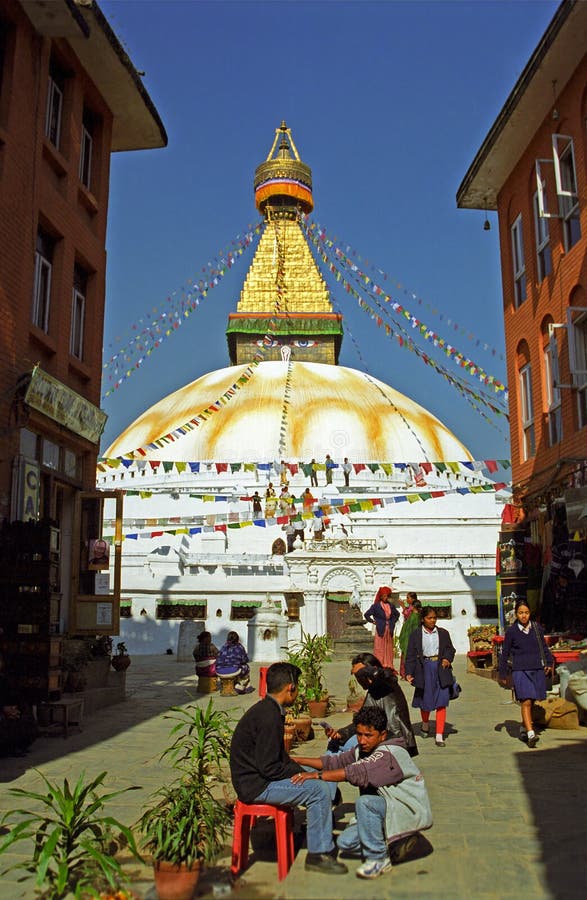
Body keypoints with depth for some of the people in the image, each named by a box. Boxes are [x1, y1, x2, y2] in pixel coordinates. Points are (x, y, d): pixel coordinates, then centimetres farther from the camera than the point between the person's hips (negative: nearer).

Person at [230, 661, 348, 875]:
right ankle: (318, 854, -5)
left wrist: (301, 770, 4)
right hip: (255, 786, -11)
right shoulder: (269, 717, -24)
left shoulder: (267, 709, 8)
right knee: (319, 790, -17)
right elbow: (268, 767, -25)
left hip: (259, 776, 11)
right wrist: (300, 773, -13)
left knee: (320, 780, 15)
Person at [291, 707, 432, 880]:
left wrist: (316, 775, -35)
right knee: (345, 843, -4)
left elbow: (358, 773, -37)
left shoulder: (390, 754, -24)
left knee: (364, 802, -30)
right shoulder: (362, 751, 3)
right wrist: (297, 760, 1)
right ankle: (397, 842, 12)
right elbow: (335, 762, 8)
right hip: (386, 812, 9)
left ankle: (378, 859, -14)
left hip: (410, 813, -9)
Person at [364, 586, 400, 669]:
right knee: (379, 649, -3)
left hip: (389, 630, 5)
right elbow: (366, 614, -5)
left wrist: (393, 622, 13)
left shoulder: (391, 605, 7)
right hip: (380, 630, -5)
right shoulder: (376, 606, -6)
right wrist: (373, 622, -4)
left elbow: (397, 614, 24)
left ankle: (388, 666, 13)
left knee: (389, 649, 7)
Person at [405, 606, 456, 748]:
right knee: (425, 701, 12)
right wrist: (408, 673, -9)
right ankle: (425, 724, 42)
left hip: (441, 670, 1)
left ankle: (439, 736, -1)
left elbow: (450, 649, 13)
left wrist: (447, 659, -9)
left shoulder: (443, 633, 6)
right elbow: (410, 655, 0)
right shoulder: (415, 635, 1)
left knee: (441, 703, -5)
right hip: (424, 670, -1)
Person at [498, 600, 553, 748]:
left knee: (531, 702, 10)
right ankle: (530, 734, -17)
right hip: (520, 671, -3)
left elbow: (544, 647, 17)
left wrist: (548, 663, 2)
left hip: (537, 670, 3)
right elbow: (505, 654, 6)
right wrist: (503, 674, 8)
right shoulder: (511, 631, -1)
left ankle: (523, 728, 29)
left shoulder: (537, 628, 6)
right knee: (526, 702, -13)